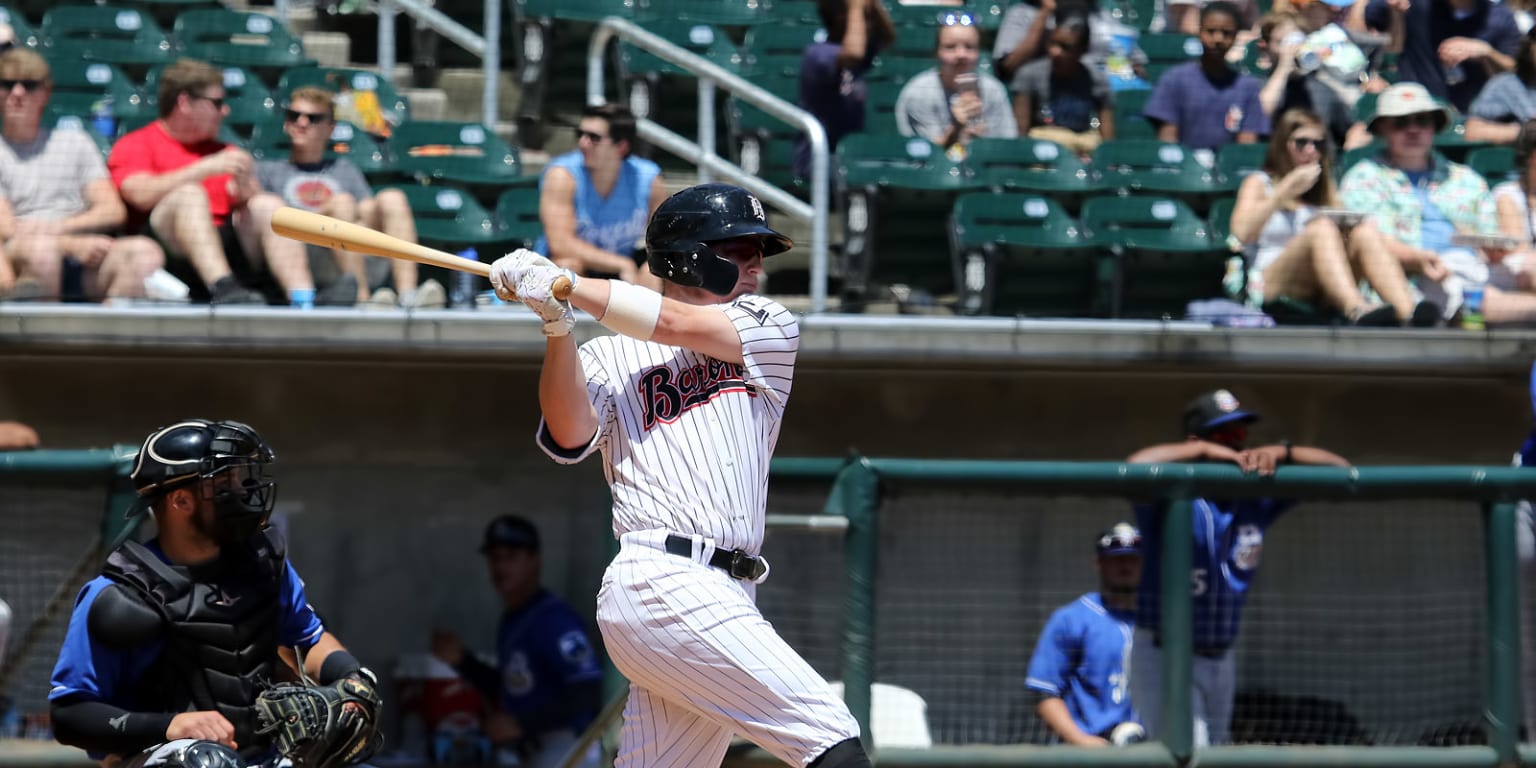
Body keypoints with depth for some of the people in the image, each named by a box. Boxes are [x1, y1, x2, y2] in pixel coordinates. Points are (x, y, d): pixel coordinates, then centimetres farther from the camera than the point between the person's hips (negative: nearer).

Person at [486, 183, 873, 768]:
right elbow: (571, 437, -8)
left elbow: (681, 326, 1)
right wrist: (557, 325, -18)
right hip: (662, 583, -5)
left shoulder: (769, 331, 18)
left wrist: (567, 286, -2)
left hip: (724, 601, 5)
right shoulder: (609, 357, 10)